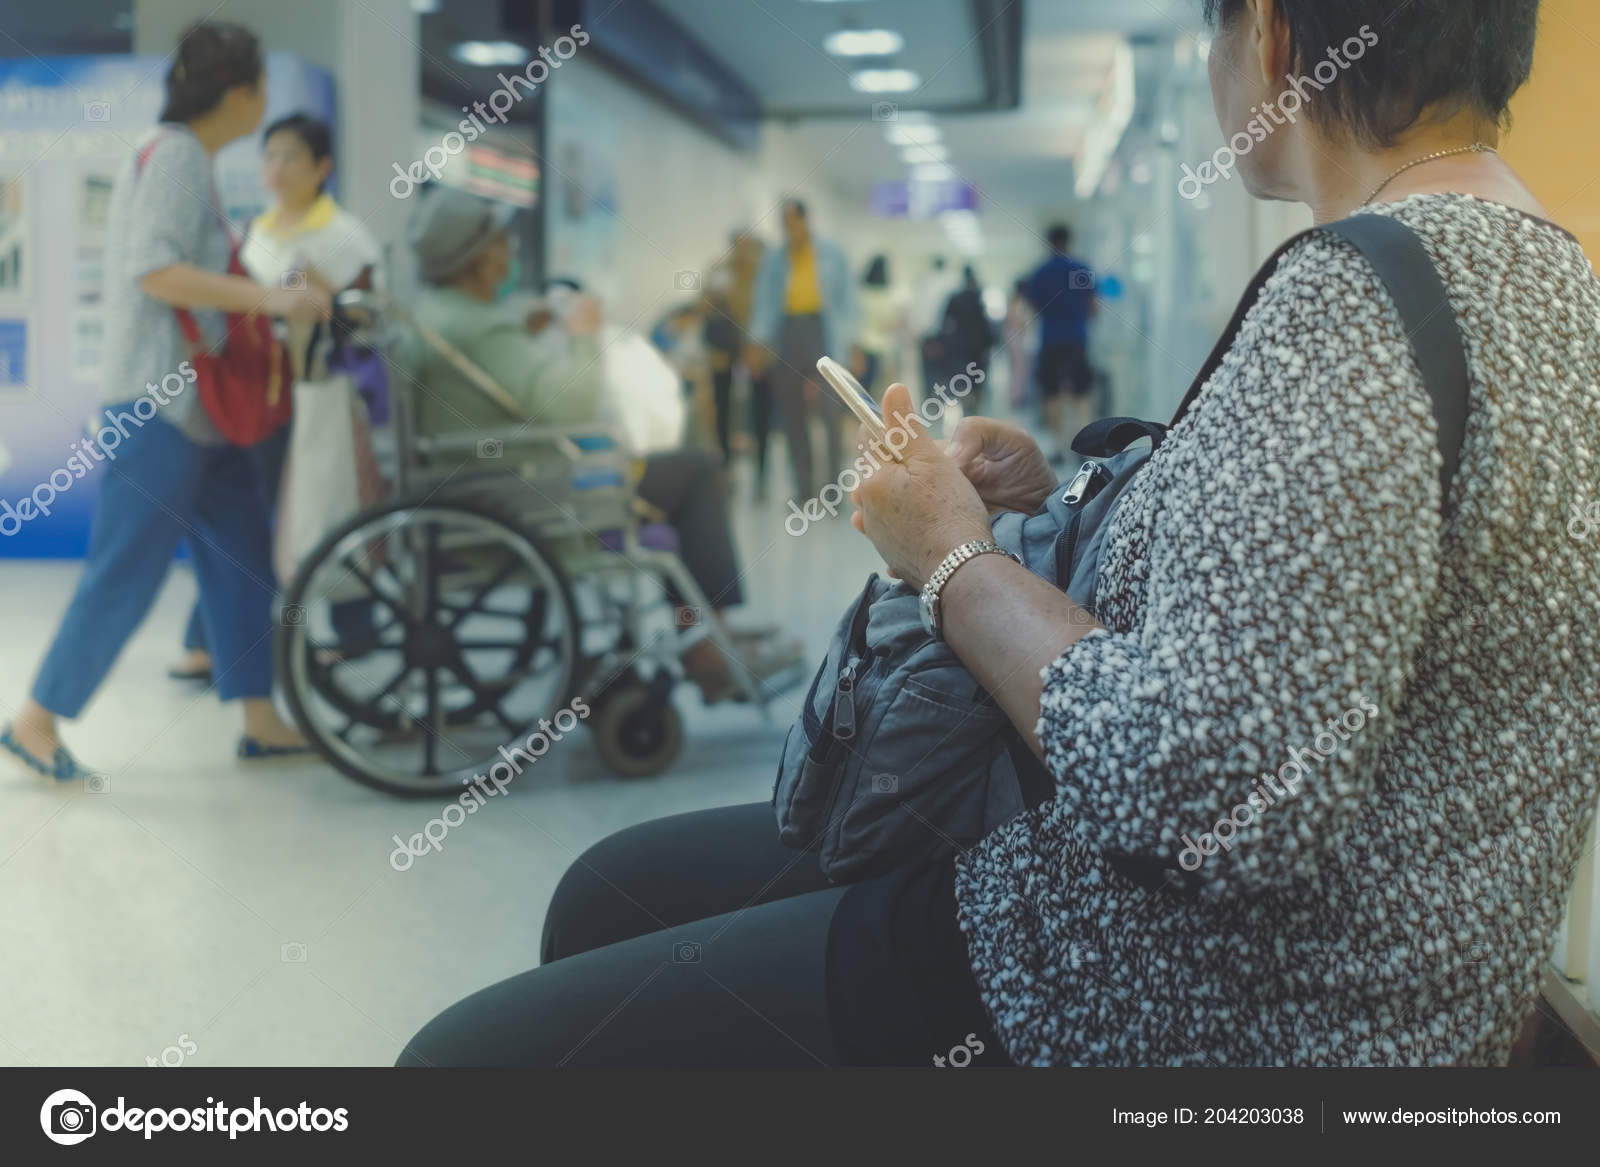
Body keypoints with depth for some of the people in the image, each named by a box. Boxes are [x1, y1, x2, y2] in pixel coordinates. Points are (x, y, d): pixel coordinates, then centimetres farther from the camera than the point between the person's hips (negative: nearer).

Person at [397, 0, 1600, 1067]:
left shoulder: (1353, 300, -23)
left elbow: (1208, 795, -31)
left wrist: (955, 559, -15)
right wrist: (1069, 503, 10)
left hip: (1186, 1015, -11)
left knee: (465, 1051, -5)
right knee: (615, 888, 20)